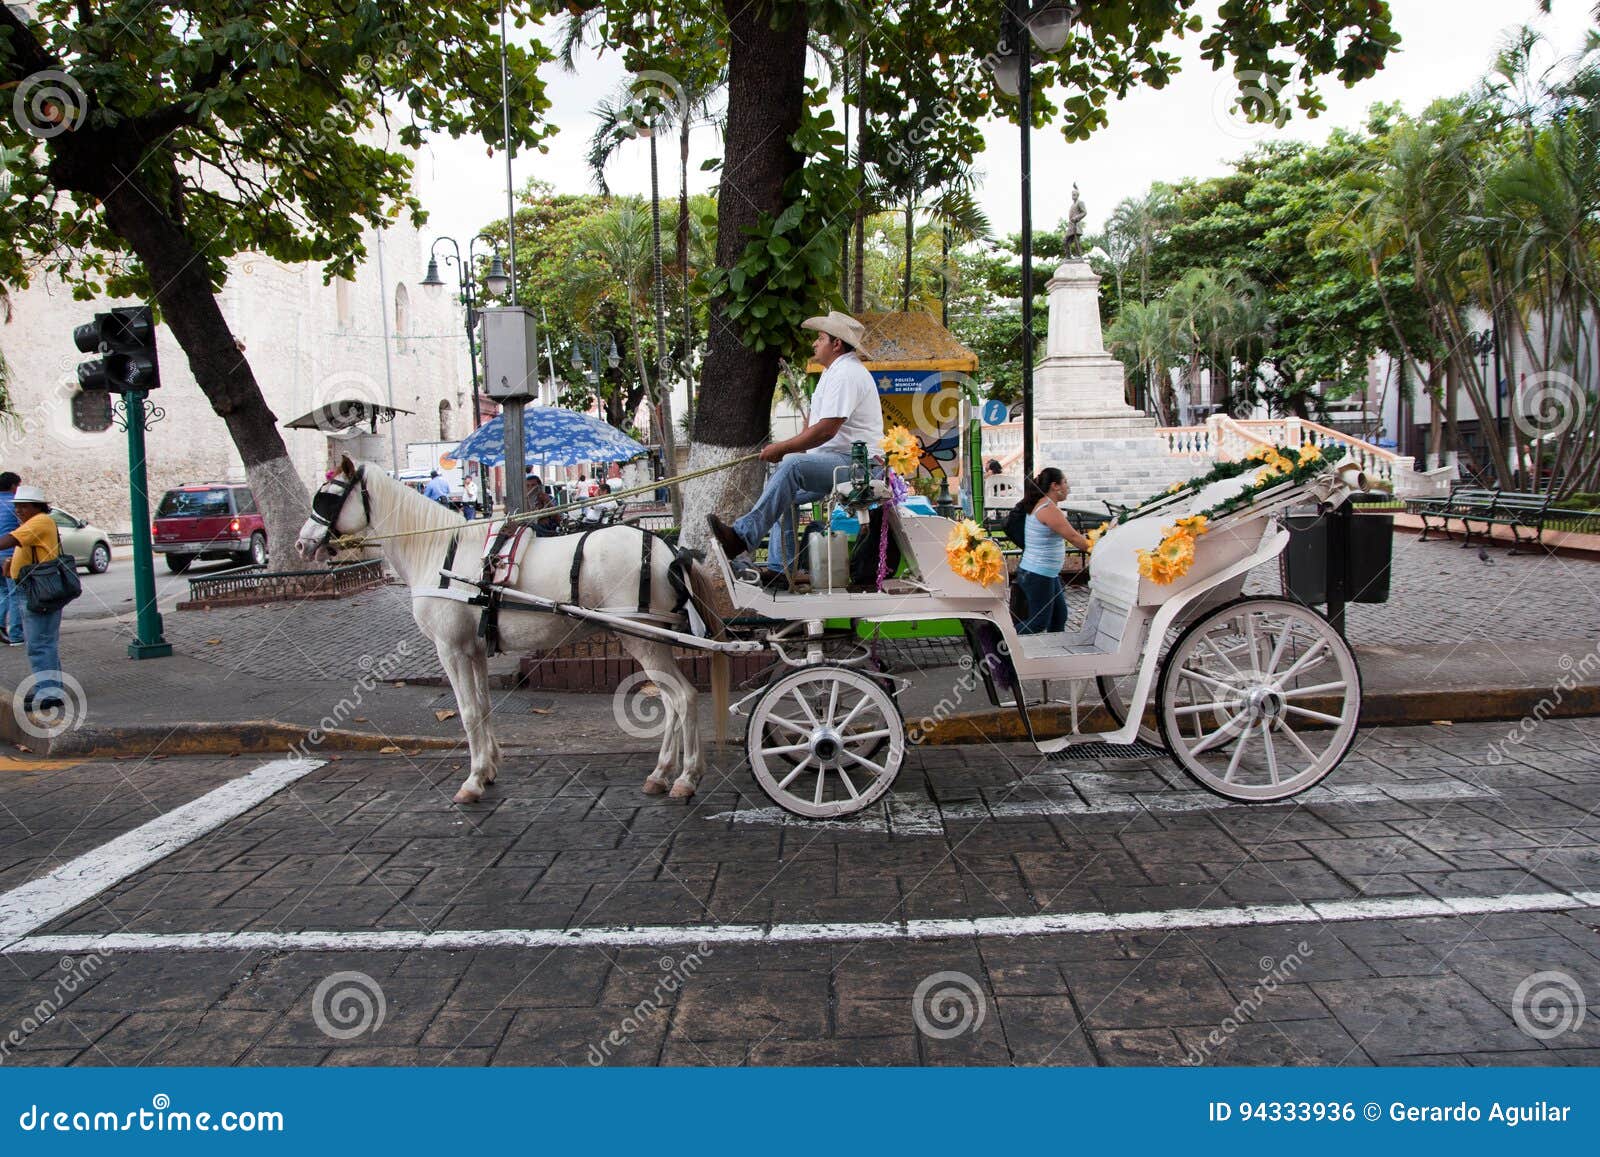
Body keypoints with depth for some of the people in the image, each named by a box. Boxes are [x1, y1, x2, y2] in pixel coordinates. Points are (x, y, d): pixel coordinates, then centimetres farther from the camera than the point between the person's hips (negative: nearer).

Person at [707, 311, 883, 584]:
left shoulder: (846, 373, -15)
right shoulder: (834, 371, 21)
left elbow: (825, 430, -24)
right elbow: (819, 427, 23)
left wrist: (781, 448, -17)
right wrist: (784, 448, 11)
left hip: (856, 463, -11)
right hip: (837, 461, 11)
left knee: (792, 465, -30)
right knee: (783, 490, 7)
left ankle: (742, 535, -34)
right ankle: (780, 569, 6)